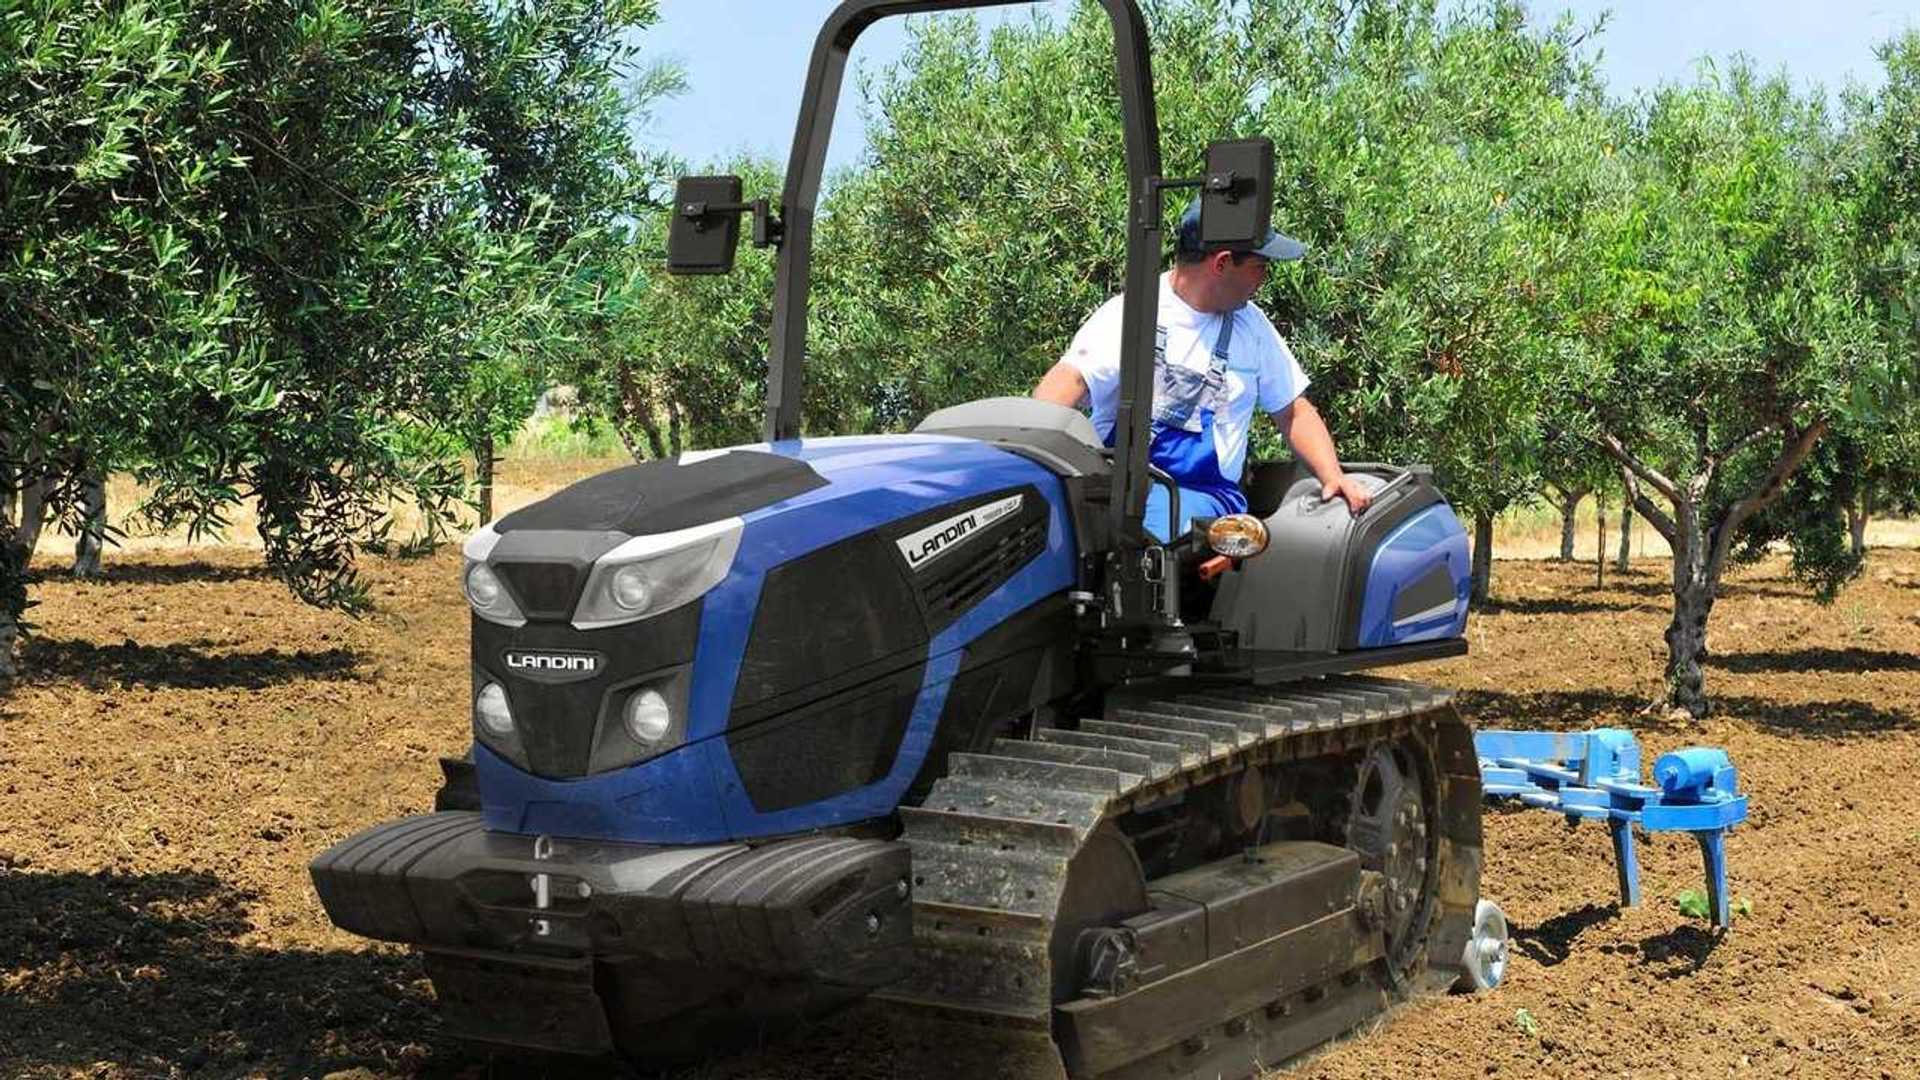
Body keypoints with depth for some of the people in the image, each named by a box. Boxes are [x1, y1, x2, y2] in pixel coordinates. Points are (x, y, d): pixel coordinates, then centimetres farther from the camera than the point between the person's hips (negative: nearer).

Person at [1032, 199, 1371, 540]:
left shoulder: (1252, 326, 17)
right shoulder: (1127, 314, 1)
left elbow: (1294, 412, 23)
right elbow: (1071, 380, -12)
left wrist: (1333, 477, 6)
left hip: (1202, 491, 3)